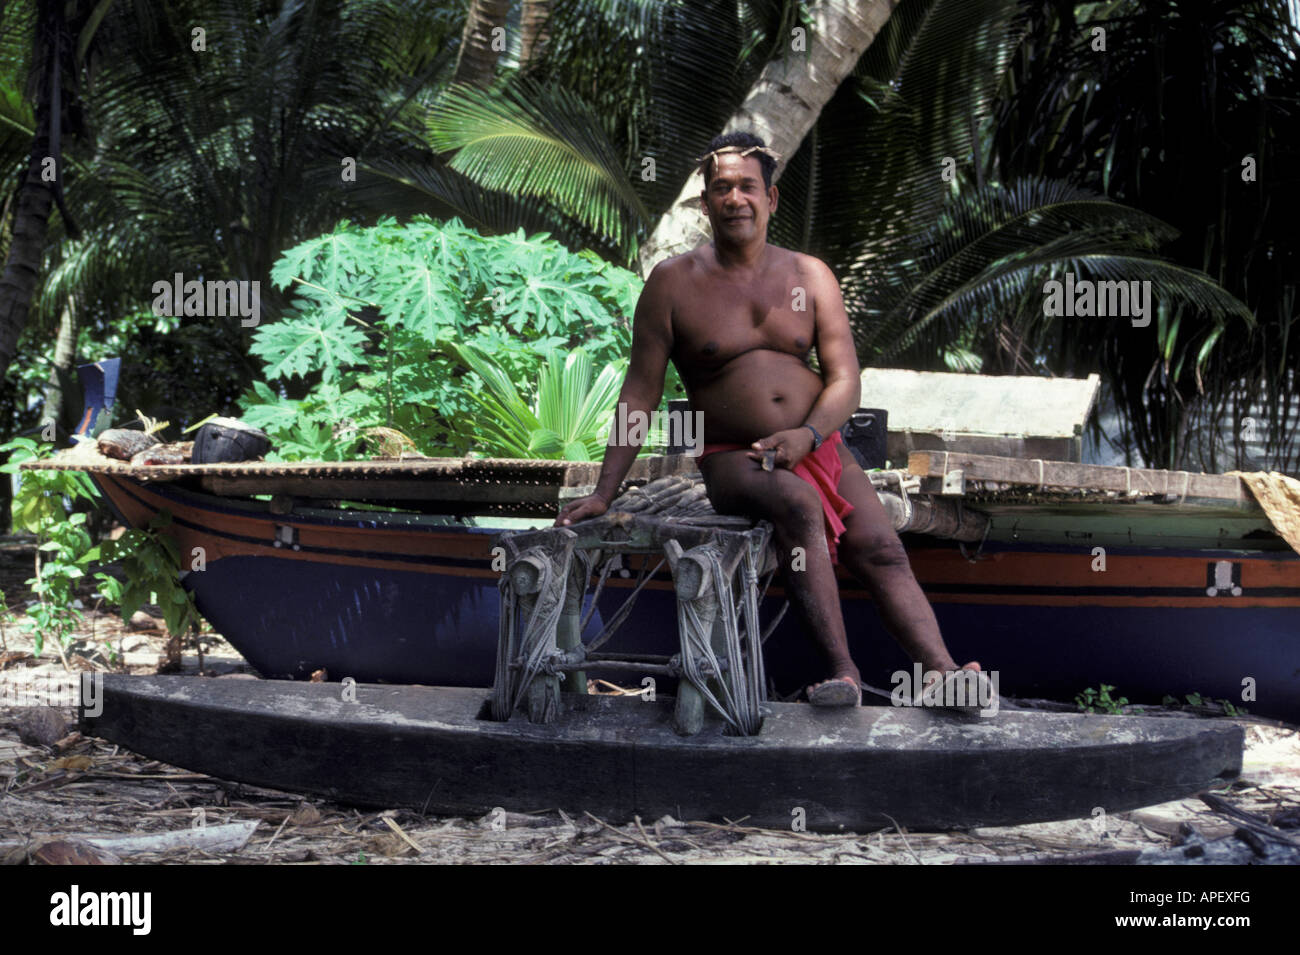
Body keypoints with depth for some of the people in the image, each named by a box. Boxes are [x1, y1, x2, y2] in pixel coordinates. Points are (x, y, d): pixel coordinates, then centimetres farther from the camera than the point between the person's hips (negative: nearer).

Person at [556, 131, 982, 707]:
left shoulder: (809, 276, 8)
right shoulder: (673, 283, 1)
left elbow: (845, 379, 3)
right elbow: (641, 390, 3)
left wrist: (808, 434, -19)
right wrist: (604, 492, -2)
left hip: (820, 449, 4)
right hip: (733, 460, -4)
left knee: (884, 555, -17)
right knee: (798, 503, -35)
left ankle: (945, 677, -29)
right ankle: (842, 671, -39)